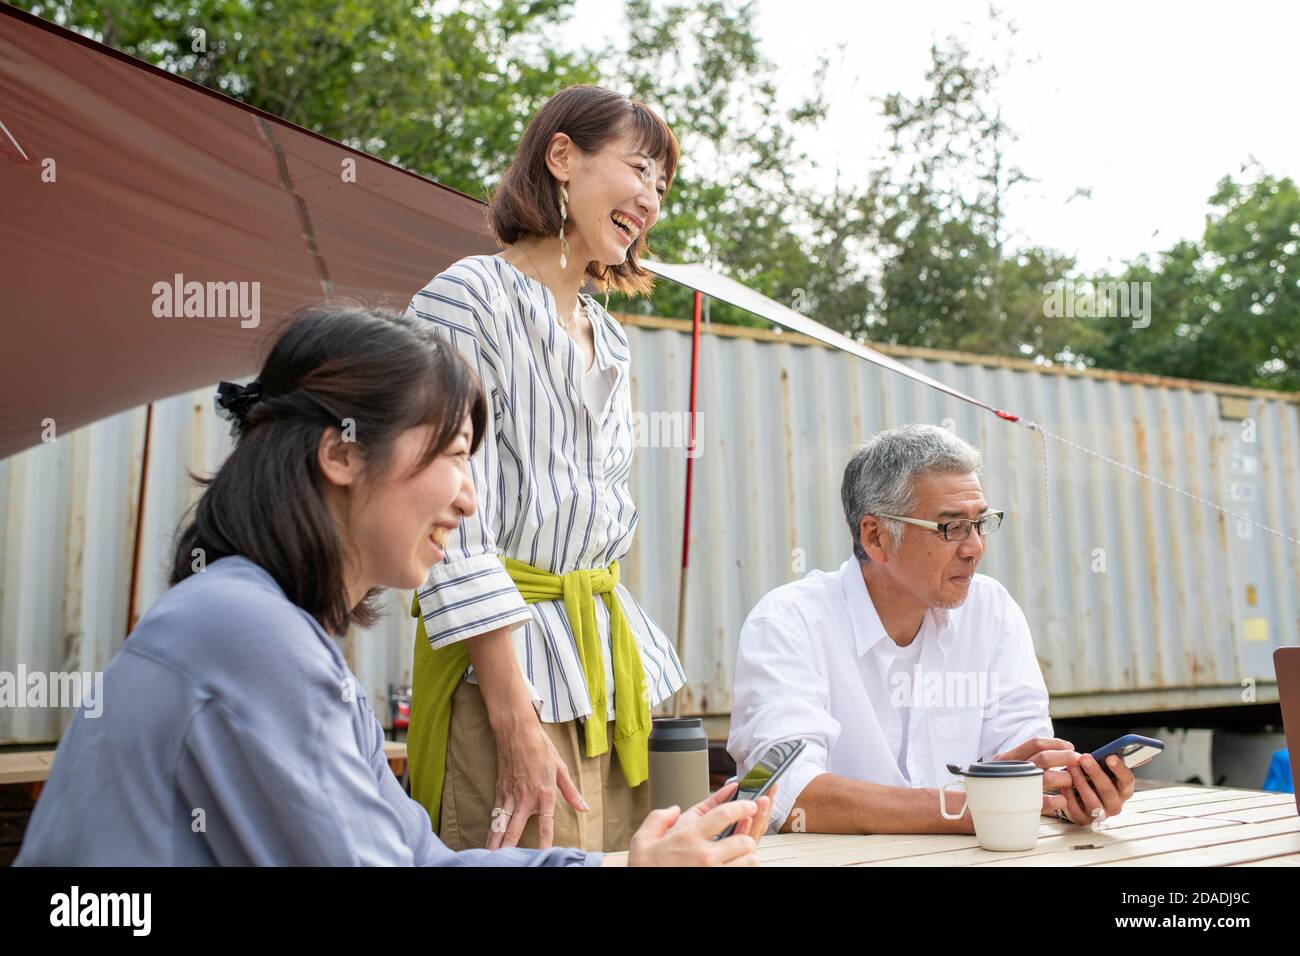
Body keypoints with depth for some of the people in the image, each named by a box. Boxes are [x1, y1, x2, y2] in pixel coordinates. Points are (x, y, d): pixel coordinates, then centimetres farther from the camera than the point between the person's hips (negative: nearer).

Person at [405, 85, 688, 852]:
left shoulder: (610, 343, 17)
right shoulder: (470, 297, -8)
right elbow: (455, 527, -15)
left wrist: (632, 665, 16)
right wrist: (516, 723, -19)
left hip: (614, 661, 8)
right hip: (509, 663, -7)